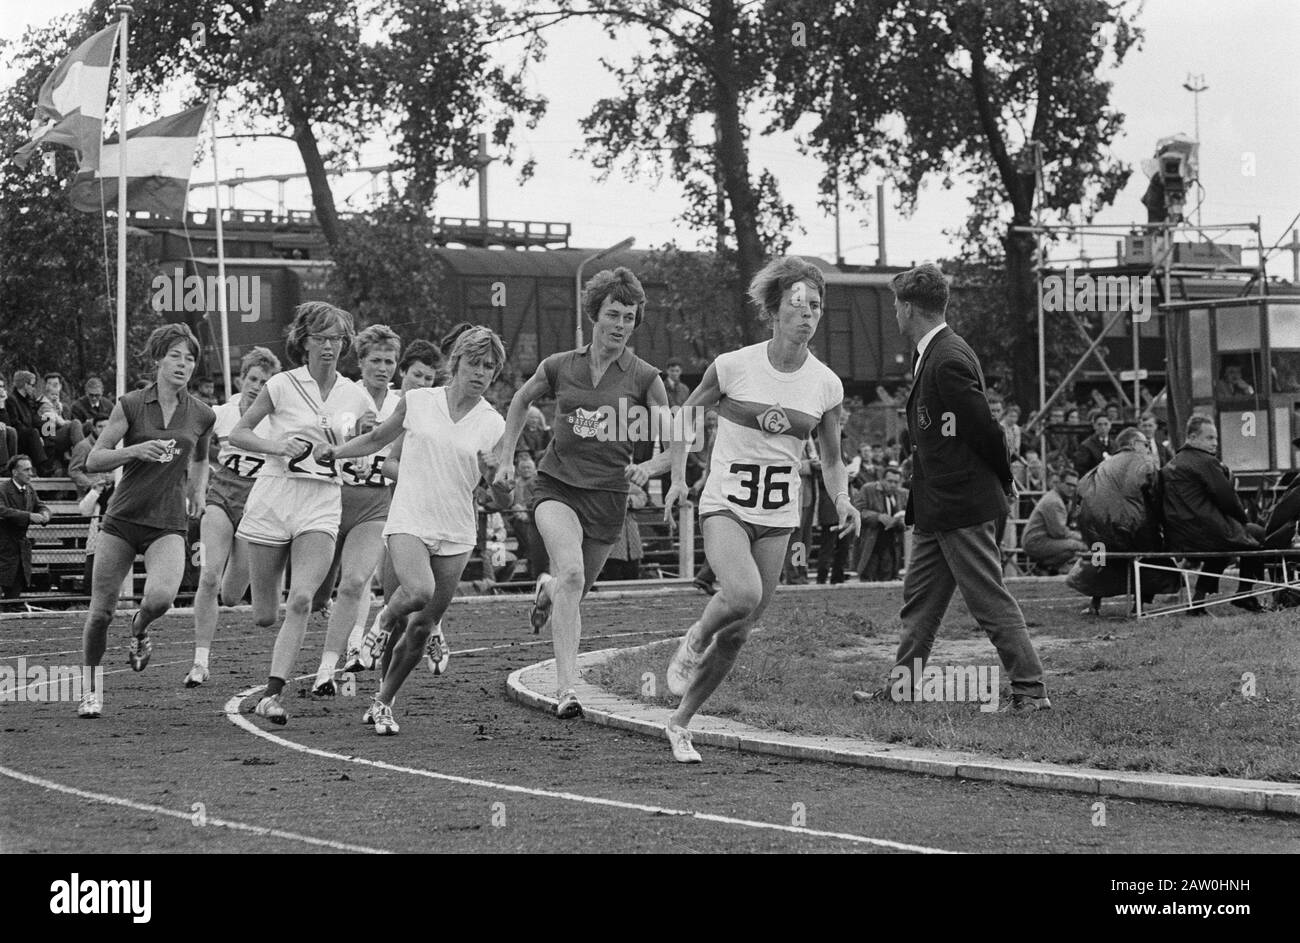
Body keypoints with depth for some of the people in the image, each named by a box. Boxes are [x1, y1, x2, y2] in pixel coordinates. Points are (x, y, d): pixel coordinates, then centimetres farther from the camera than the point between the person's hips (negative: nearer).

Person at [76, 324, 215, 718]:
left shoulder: (202, 415, 4)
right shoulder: (130, 405, -4)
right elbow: (93, 460, -4)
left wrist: (198, 491, 11)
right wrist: (136, 450, -18)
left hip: (169, 525, 0)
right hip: (122, 520, 0)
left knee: (160, 597, -26)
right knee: (100, 611, 0)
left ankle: (140, 628, 10)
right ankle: (91, 688, 22)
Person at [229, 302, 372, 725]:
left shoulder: (354, 397, 7)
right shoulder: (283, 385, -2)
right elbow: (237, 433, 1)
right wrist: (279, 445, -15)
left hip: (322, 504, 2)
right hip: (274, 496, -2)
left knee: (301, 599, -19)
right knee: (264, 616, 1)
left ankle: (273, 693, -18)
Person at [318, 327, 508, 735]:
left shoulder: (492, 425, 3)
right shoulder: (416, 402, 3)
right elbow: (378, 438, 19)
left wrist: (494, 471, -18)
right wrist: (335, 452, 11)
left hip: (456, 536, 1)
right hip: (408, 522, -1)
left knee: (420, 630, 2)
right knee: (419, 590, -30)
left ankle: (382, 703, 20)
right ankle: (384, 622, 3)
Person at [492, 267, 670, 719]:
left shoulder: (645, 379, -2)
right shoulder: (559, 367, 1)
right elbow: (521, 400, 22)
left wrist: (648, 467, -18)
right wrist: (506, 457, 18)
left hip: (608, 495, 1)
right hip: (558, 484, -1)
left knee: (574, 591, 13)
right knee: (571, 572, -26)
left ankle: (548, 590, 54)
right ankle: (567, 690, -29)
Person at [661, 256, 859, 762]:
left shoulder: (827, 385, 0)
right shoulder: (733, 366, -9)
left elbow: (832, 460, 11)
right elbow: (687, 412, 7)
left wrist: (841, 501, -8)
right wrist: (678, 477, -2)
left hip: (778, 518, 4)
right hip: (725, 506, -3)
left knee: (737, 634, 3)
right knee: (743, 594, -31)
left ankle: (680, 722, 22)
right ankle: (693, 641, 2)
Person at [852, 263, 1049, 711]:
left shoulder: (948, 360, -21)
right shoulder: (937, 354, 11)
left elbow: (985, 429, -20)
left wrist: (1002, 483, -6)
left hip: (961, 506, -10)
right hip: (936, 507, 10)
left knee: (992, 602, -6)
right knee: (919, 597, 15)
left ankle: (1031, 691, -2)